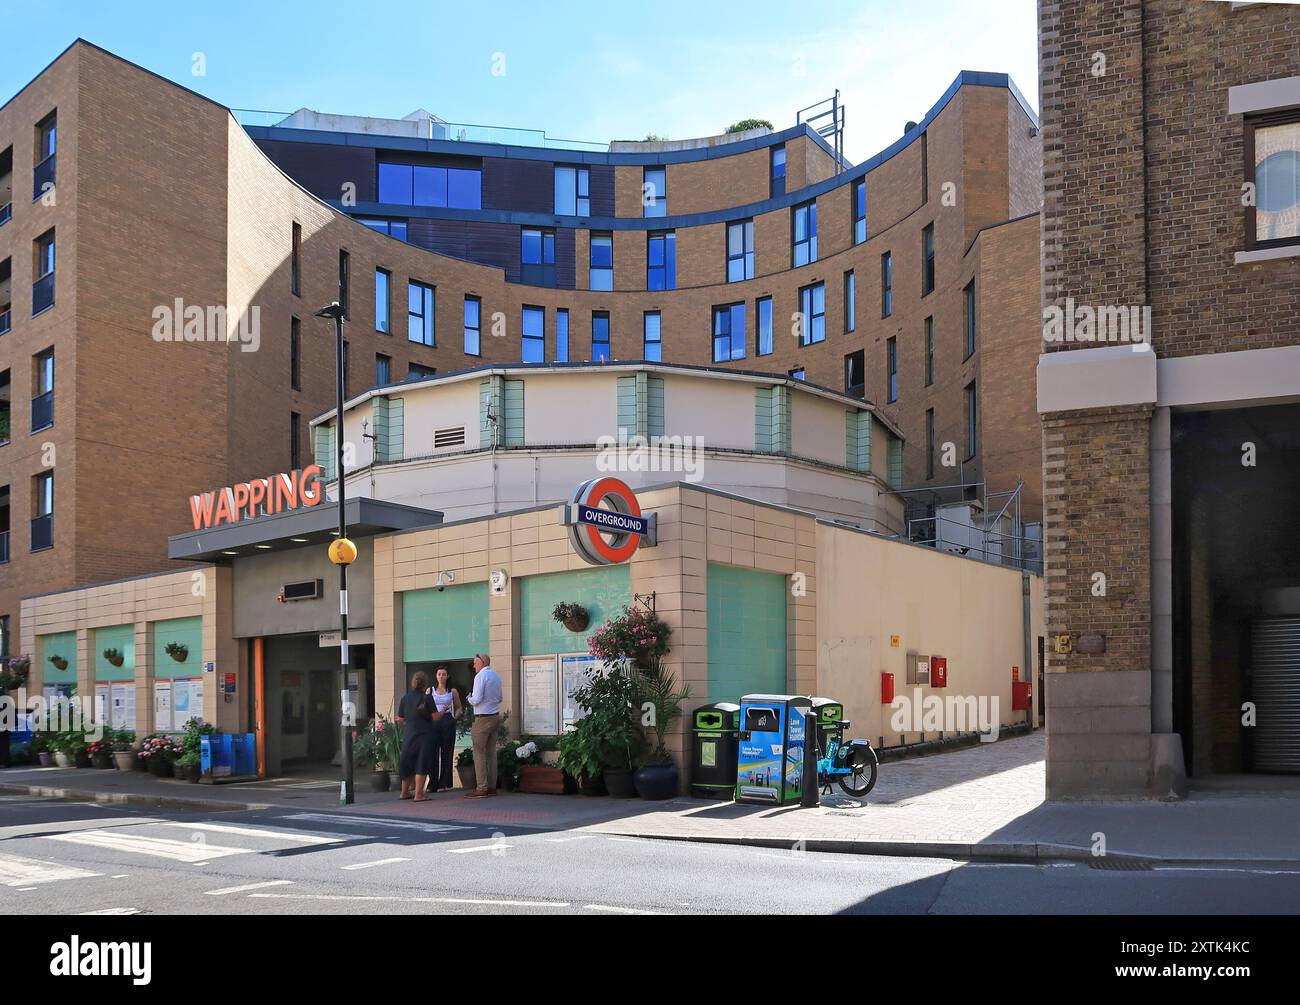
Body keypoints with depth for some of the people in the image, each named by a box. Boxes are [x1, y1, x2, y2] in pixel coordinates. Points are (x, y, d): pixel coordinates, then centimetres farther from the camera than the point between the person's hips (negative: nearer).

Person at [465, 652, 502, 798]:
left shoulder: (480, 676, -13)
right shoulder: (496, 676, 13)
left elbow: (476, 699, -18)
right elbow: (499, 698, 20)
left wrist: (469, 699, 1)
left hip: (483, 718, -8)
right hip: (495, 716, 8)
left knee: (479, 753, -5)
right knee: (491, 752, 10)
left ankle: (482, 788, -7)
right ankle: (492, 786, 11)